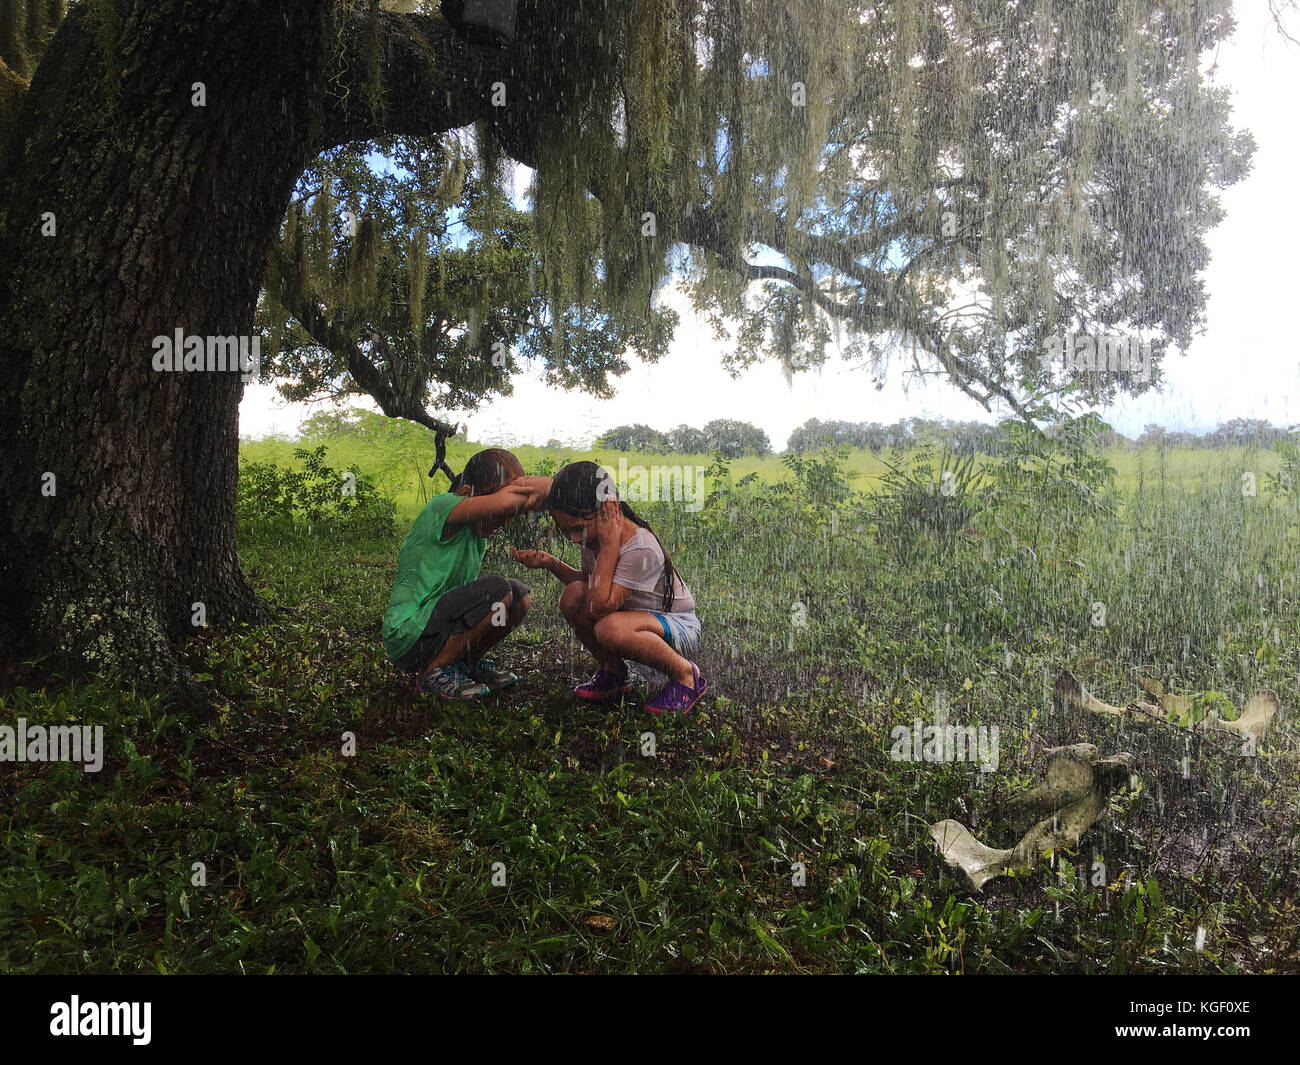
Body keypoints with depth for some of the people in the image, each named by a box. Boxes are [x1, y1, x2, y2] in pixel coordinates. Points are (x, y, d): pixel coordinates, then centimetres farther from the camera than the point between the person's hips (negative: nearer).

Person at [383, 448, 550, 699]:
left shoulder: (476, 528, 7)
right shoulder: (442, 507, -18)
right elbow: (504, 502, -37)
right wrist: (527, 488, -17)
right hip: (407, 638, -9)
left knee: (521, 596, 2)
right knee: (499, 592, -23)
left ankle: (470, 662, 16)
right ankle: (434, 672, -8)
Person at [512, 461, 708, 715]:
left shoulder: (641, 549, -30)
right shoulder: (592, 535, -5)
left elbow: (598, 607, -33)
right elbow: (588, 582, 10)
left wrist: (609, 546, -32)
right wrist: (551, 563, -6)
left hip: (681, 629, -8)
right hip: (633, 616, 8)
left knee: (611, 628, -37)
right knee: (573, 594, -16)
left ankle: (685, 674, -12)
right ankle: (613, 673, 4)